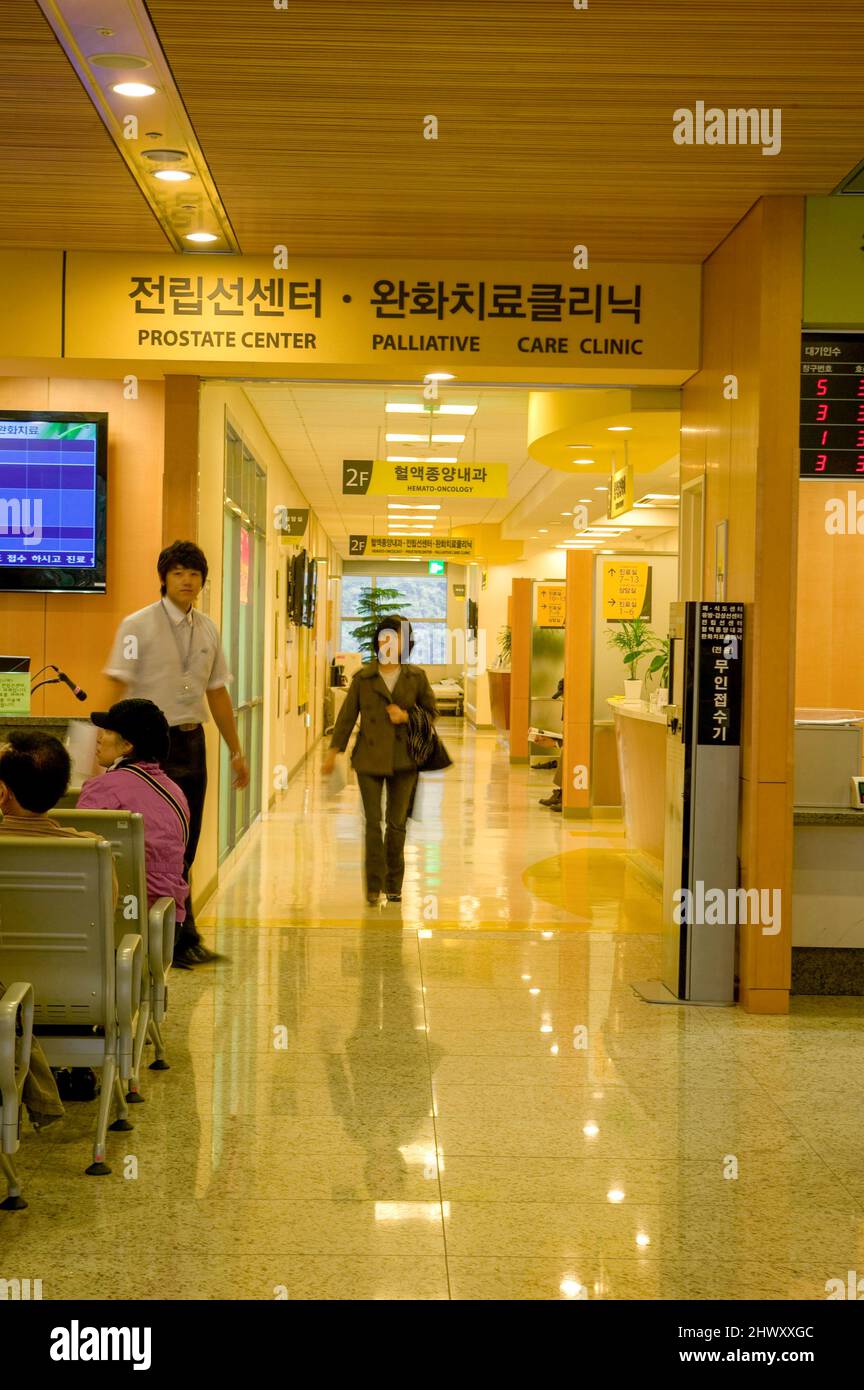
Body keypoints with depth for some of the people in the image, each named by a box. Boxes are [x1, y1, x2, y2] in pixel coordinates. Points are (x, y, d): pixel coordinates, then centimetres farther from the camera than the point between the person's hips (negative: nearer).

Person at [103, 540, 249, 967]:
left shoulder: (208, 629, 11)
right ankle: (184, 938, 2)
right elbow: (118, 688, -12)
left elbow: (217, 692, 17)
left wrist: (236, 751, 18)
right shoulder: (138, 625, -7)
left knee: (185, 845, 8)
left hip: (192, 741, 6)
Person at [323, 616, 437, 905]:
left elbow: (430, 711, 11)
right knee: (373, 822, -2)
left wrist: (407, 716, -9)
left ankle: (394, 885, 18)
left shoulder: (416, 677, 4)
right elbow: (347, 715, 5)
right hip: (369, 759, 0)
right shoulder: (363, 677, 2)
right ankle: (374, 884, 4)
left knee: (397, 823, 6)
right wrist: (334, 750, 2)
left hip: (403, 759, 1)